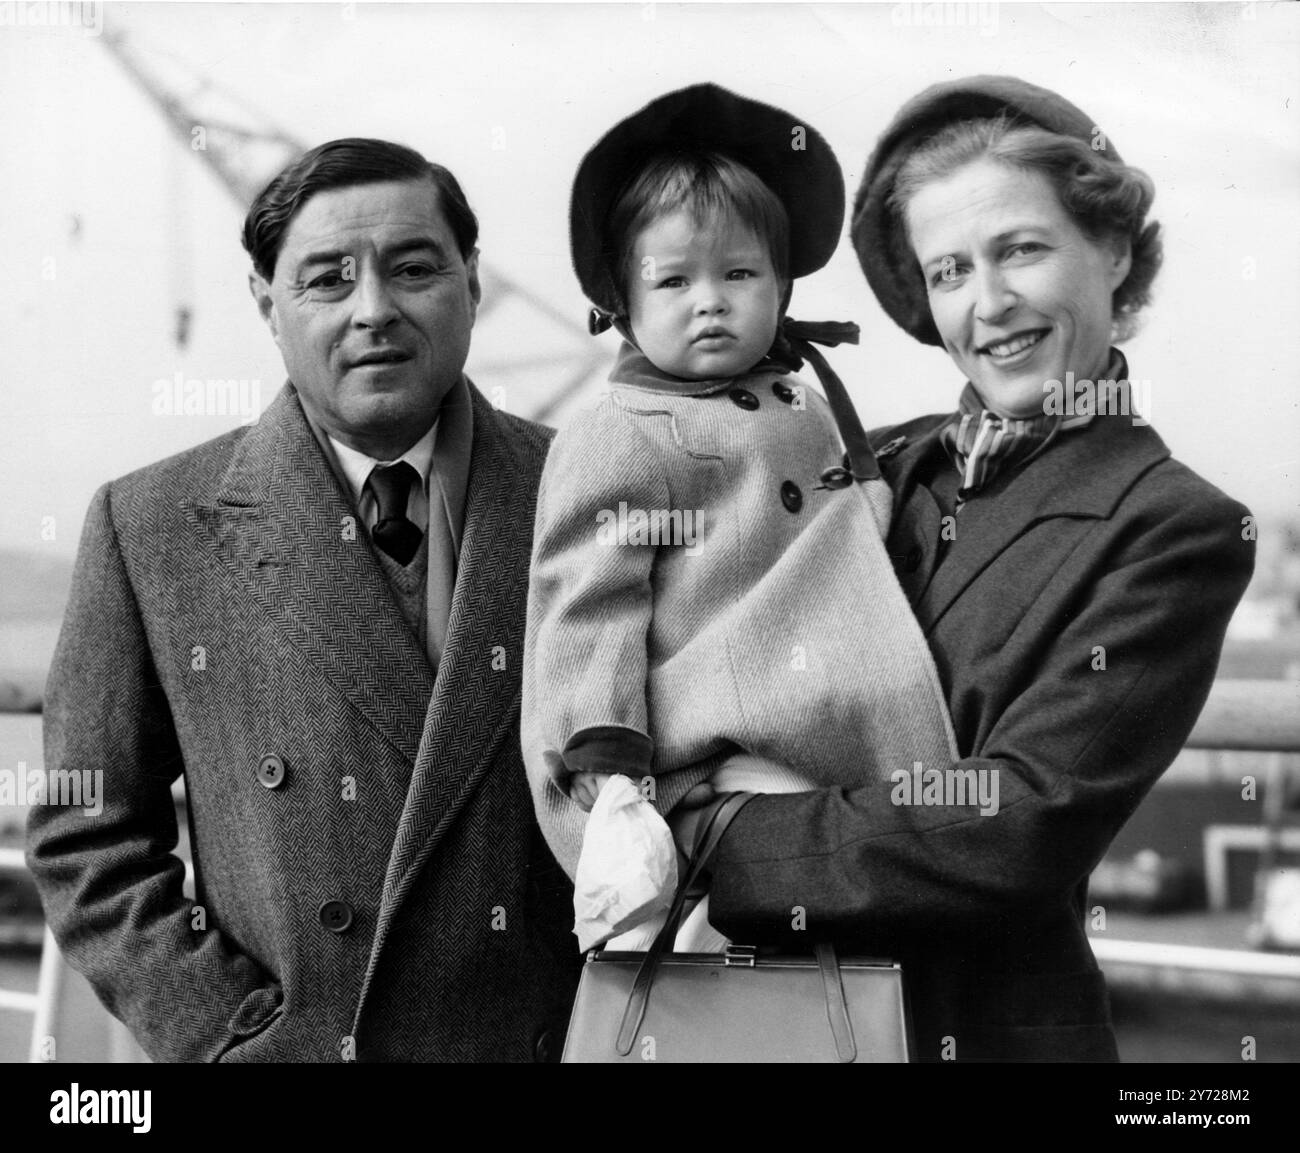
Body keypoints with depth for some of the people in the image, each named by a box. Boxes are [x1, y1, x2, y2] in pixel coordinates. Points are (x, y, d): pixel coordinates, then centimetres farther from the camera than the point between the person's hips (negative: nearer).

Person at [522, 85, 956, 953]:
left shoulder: (814, 414, 22)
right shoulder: (615, 441, 1)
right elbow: (587, 615, -5)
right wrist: (609, 778, -13)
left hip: (860, 764, 7)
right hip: (714, 763, -7)